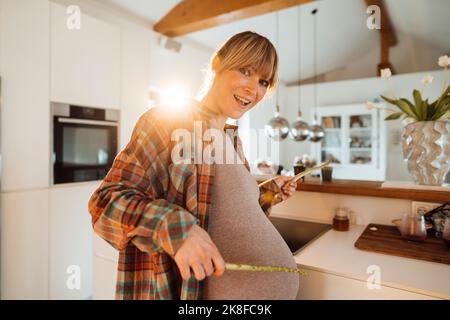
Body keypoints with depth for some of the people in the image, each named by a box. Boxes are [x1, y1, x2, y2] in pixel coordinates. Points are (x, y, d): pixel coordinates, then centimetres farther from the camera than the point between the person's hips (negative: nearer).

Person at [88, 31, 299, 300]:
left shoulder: (233, 138, 8)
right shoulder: (168, 120, -15)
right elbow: (108, 200, -19)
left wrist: (266, 195, 4)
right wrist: (174, 228, -34)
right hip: (186, 287, -7)